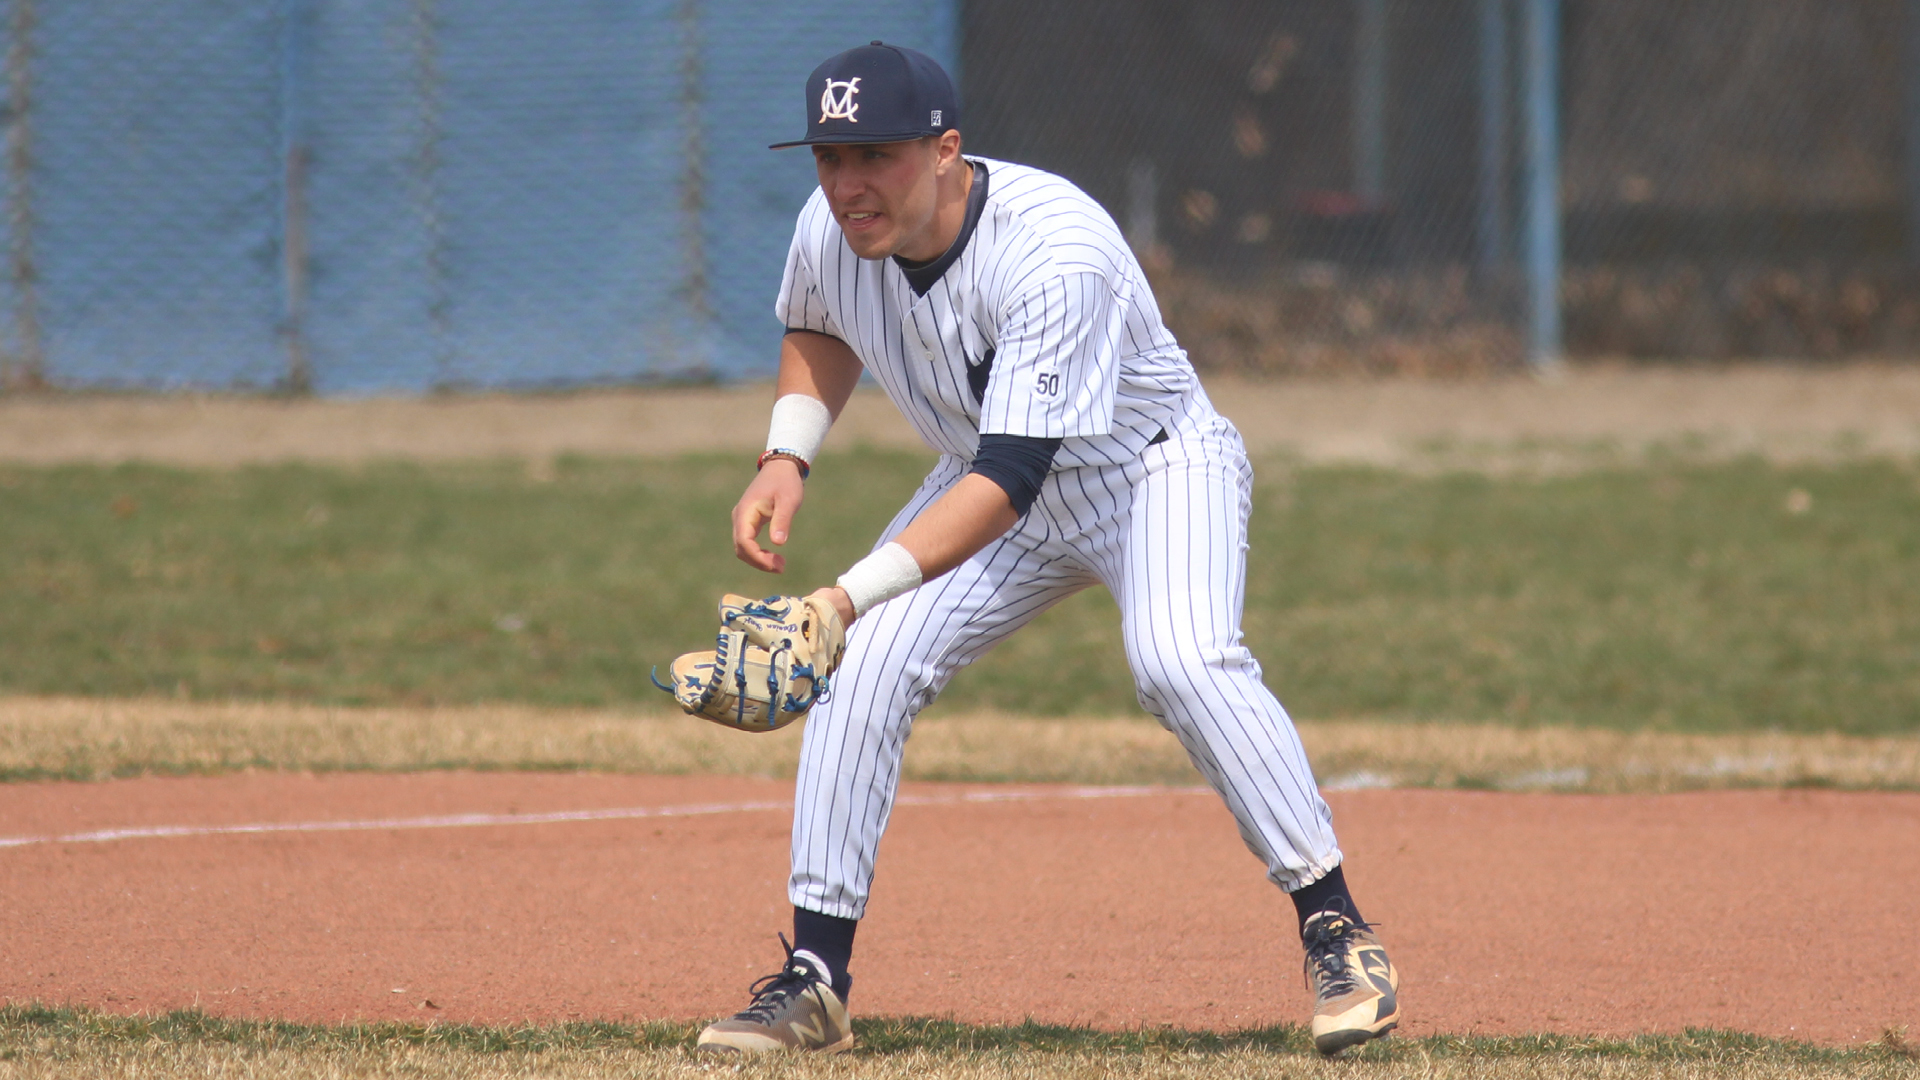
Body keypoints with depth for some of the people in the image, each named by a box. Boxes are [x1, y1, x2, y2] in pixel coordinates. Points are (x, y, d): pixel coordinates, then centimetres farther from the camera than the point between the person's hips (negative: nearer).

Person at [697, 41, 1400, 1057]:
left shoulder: (1058, 253, -36)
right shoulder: (828, 232, -16)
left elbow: (1009, 480, -41)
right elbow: (818, 330, 11)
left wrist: (851, 594, -47)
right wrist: (786, 457, -7)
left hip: (1156, 468, -6)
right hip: (993, 479, 6)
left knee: (1181, 660, -31)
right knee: (861, 666, -12)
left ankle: (1336, 934, -19)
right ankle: (815, 981, -3)